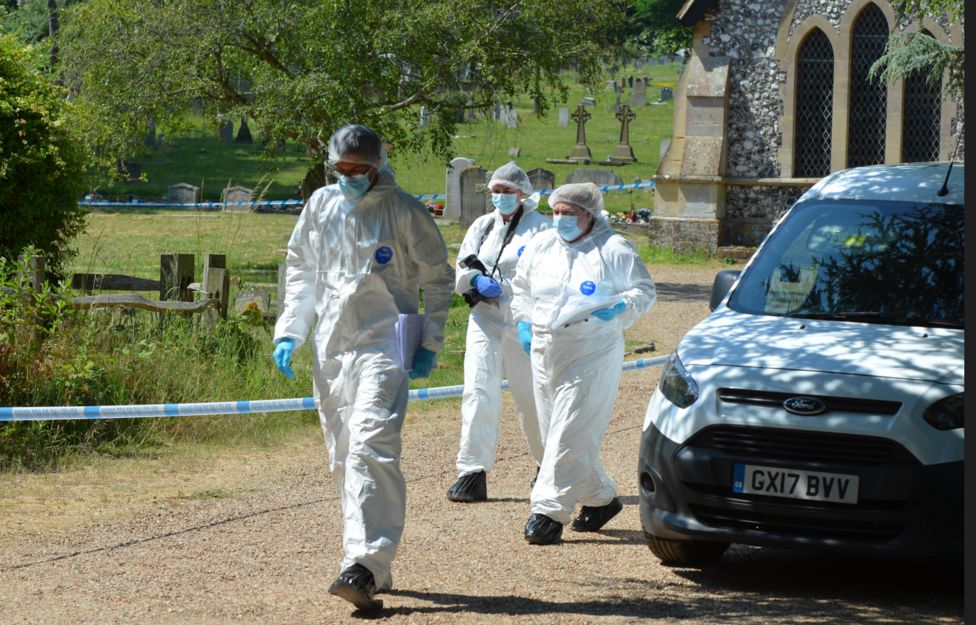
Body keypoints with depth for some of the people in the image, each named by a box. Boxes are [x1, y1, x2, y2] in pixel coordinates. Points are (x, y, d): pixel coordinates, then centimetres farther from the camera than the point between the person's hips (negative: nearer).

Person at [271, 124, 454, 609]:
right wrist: (289, 330, 10)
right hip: (330, 349, 6)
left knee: (370, 447, -21)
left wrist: (429, 344, -1)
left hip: (383, 346, -6)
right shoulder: (321, 206, 9)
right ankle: (374, 567, 18)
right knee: (344, 459, 8)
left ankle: (365, 566, -27)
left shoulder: (405, 212, -3)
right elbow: (300, 269, 20)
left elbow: (438, 279, 4)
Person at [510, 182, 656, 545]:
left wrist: (620, 308, -17)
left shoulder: (614, 249, -3)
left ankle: (550, 510, -14)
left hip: (592, 354, -6)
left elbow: (644, 290, 1)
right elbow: (521, 288, 25)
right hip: (545, 350, 7)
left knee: (571, 434, -12)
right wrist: (523, 322, 11)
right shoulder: (540, 247, 13)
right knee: (555, 432, 10)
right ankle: (601, 497, 27)